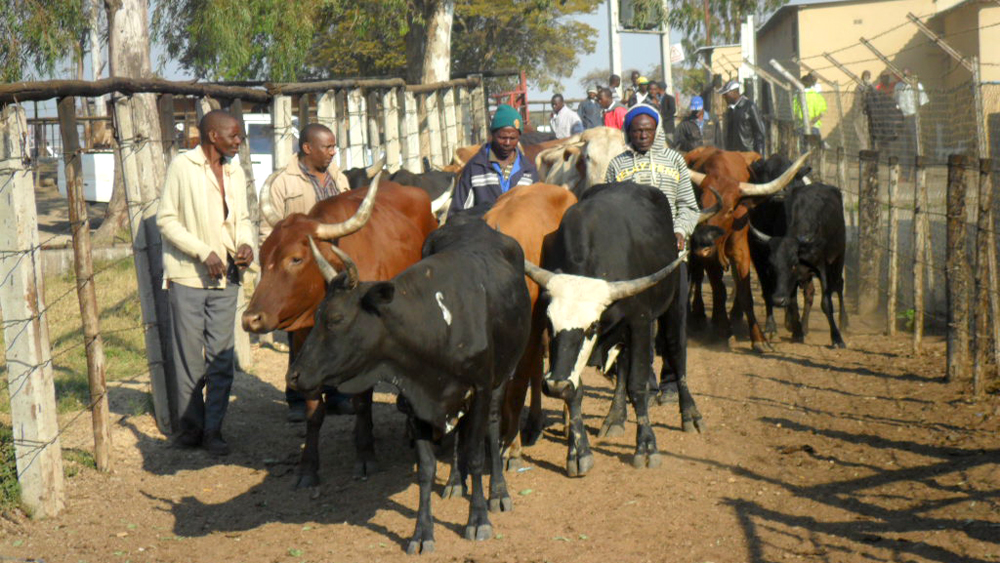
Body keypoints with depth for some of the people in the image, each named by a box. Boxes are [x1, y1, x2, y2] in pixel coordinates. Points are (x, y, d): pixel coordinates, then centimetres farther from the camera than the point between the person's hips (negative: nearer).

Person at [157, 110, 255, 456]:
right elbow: (166, 219, -7)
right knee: (190, 356, 4)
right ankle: (190, 425, 17)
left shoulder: (235, 174, 12)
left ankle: (213, 429, 10)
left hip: (225, 278, 4)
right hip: (187, 275, -4)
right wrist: (204, 252, -15)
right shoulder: (182, 167, -5)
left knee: (221, 357, 3)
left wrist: (246, 243, -3)